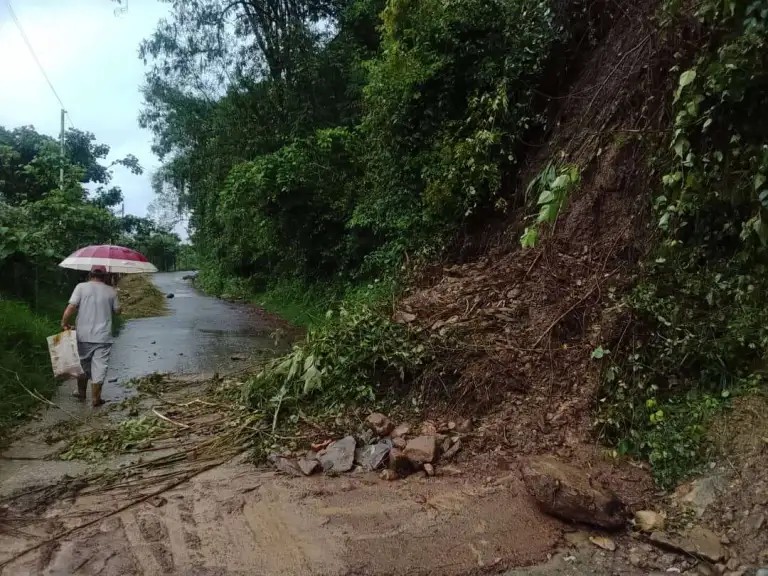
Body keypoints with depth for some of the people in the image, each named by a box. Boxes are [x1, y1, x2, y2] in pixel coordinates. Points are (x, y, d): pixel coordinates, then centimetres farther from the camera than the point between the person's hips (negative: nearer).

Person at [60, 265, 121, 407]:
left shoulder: (81, 287, -2)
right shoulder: (111, 291, 2)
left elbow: (71, 307, -12)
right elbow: (117, 310, 10)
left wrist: (64, 323, -2)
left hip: (83, 336, 1)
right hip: (103, 337, -1)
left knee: (83, 364, 19)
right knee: (99, 367, 4)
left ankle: (81, 392, 34)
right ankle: (95, 398, 7)